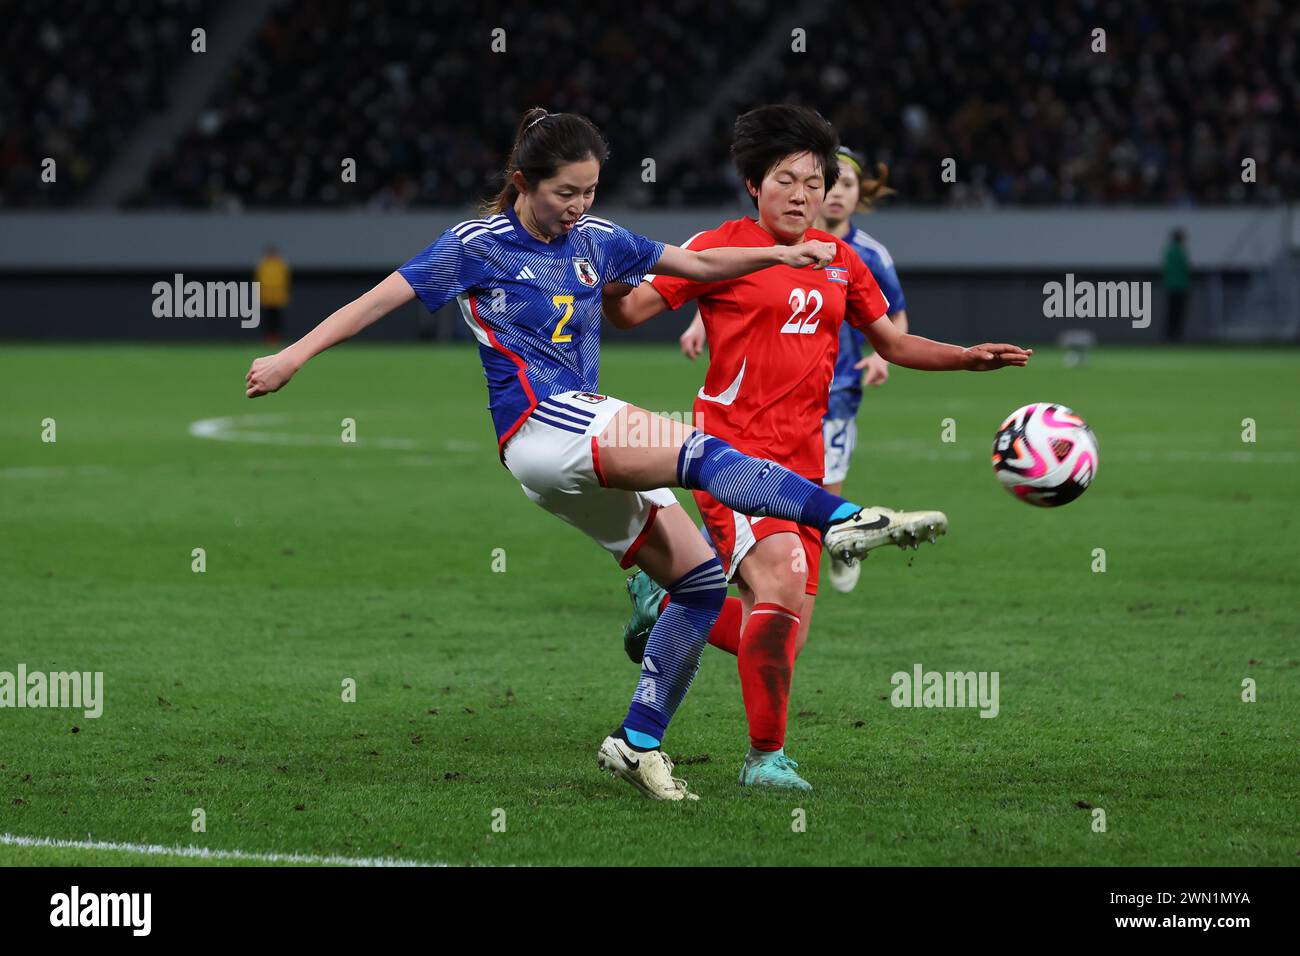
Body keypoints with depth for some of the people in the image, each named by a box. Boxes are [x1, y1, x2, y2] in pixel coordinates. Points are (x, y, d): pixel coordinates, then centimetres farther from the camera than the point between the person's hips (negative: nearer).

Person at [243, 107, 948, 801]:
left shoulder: (597, 240, 16)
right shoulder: (479, 245, -1)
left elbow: (698, 264, 22)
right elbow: (380, 299, -1)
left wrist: (779, 254, 8)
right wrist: (294, 355, -7)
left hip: (592, 449, 8)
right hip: (539, 422, -8)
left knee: (700, 579, -1)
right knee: (700, 453, -28)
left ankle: (638, 741, 1)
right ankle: (842, 519, -43)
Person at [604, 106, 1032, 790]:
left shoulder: (840, 261, 13)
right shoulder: (724, 248, -3)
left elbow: (892, 343, 23)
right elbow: (629, 311, -4)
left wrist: (969, 358, 11)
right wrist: (610, 278, -24)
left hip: (802, 462, 6)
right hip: (733, 451, -6)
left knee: (779, 633, 4)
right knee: (781, 579, -26)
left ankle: (661, 605, 31)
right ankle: (765, 755, -16)